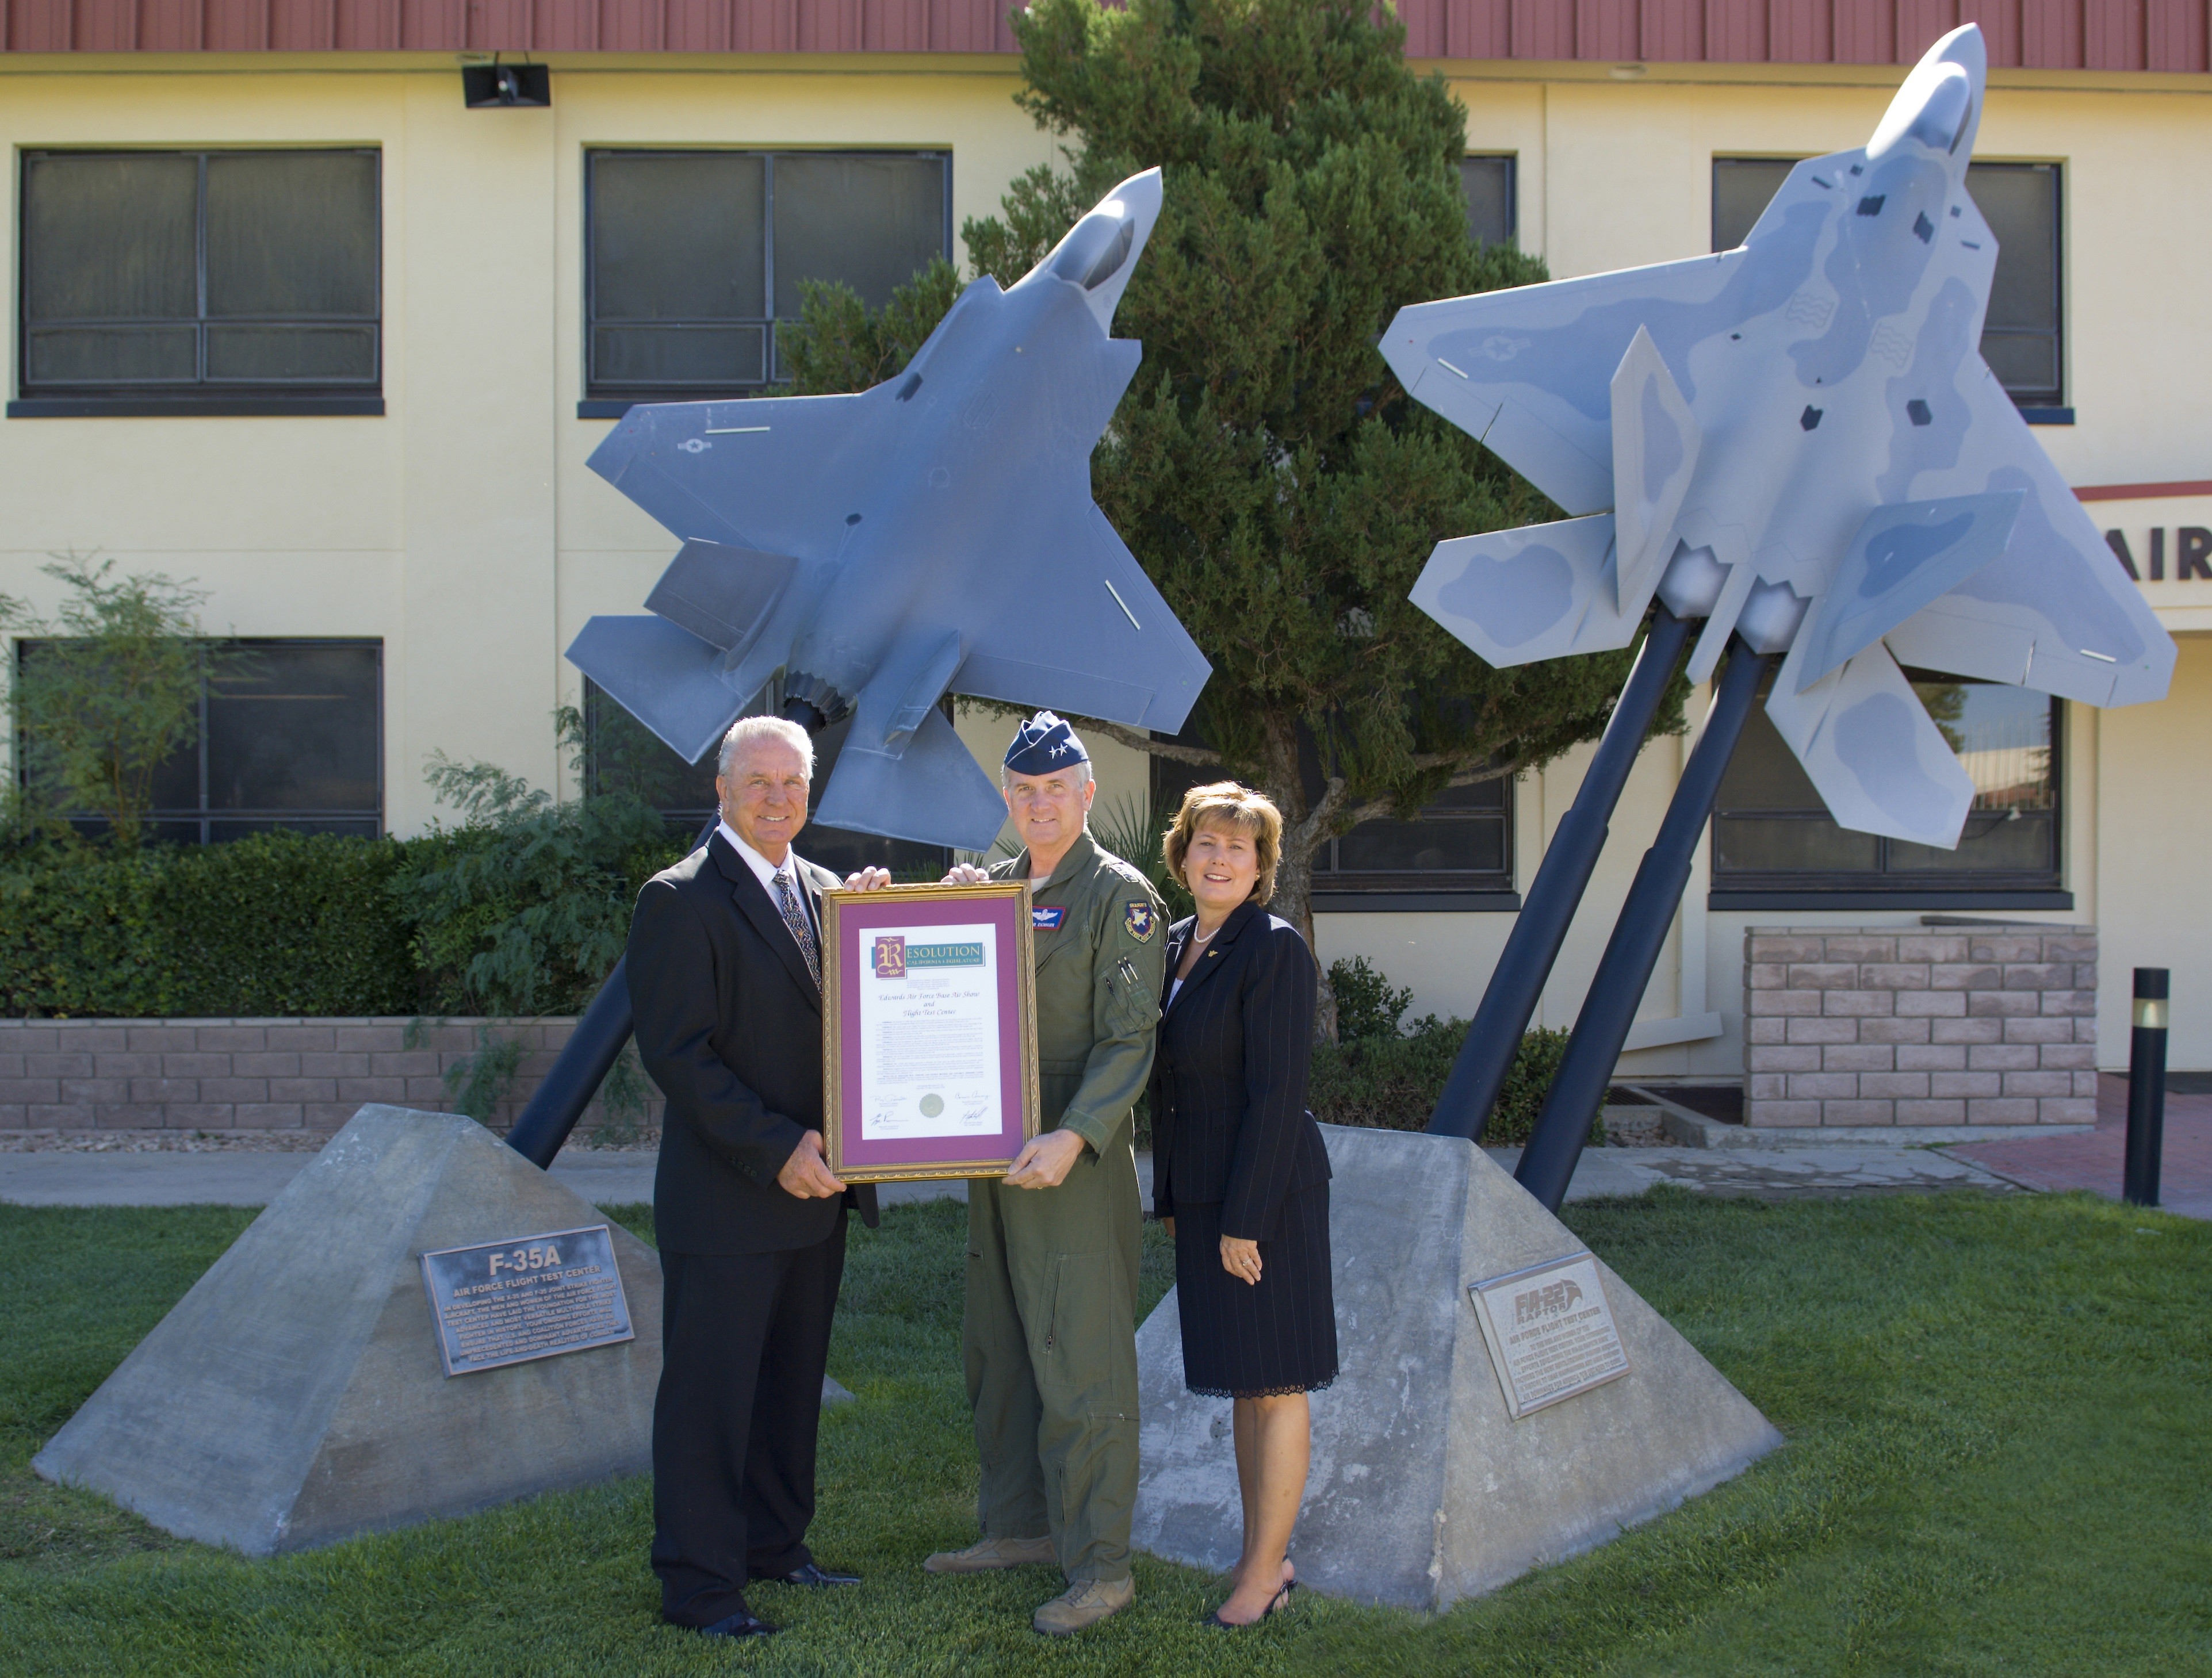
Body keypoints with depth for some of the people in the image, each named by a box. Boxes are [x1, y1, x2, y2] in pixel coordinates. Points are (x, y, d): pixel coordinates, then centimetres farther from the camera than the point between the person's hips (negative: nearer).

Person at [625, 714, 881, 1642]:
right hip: (726, 1201, -7)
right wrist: (775, 1148, -20)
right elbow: (676, 1053, -16)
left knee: (792, 1383, 17)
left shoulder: (825, 893, 11)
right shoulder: (680, 900, -11)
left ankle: (775, 1545, 33)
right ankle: (698, 1584, 16)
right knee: (709, 1394, 3)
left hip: (815, 1192, 7)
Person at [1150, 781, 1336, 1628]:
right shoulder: (1175, 946, 9)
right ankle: (1264, 1552, 25)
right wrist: (1170, 1197, 13)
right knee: (1240, 1381, 15)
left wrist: (1244, 1219, -18)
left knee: (1273, 1382, 2)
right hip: (1201, 1190, 8)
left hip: (1266, 1189, -8)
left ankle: (1266, 1569, 12)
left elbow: (1276, 1093, -18)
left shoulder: (1275, 949, -14)